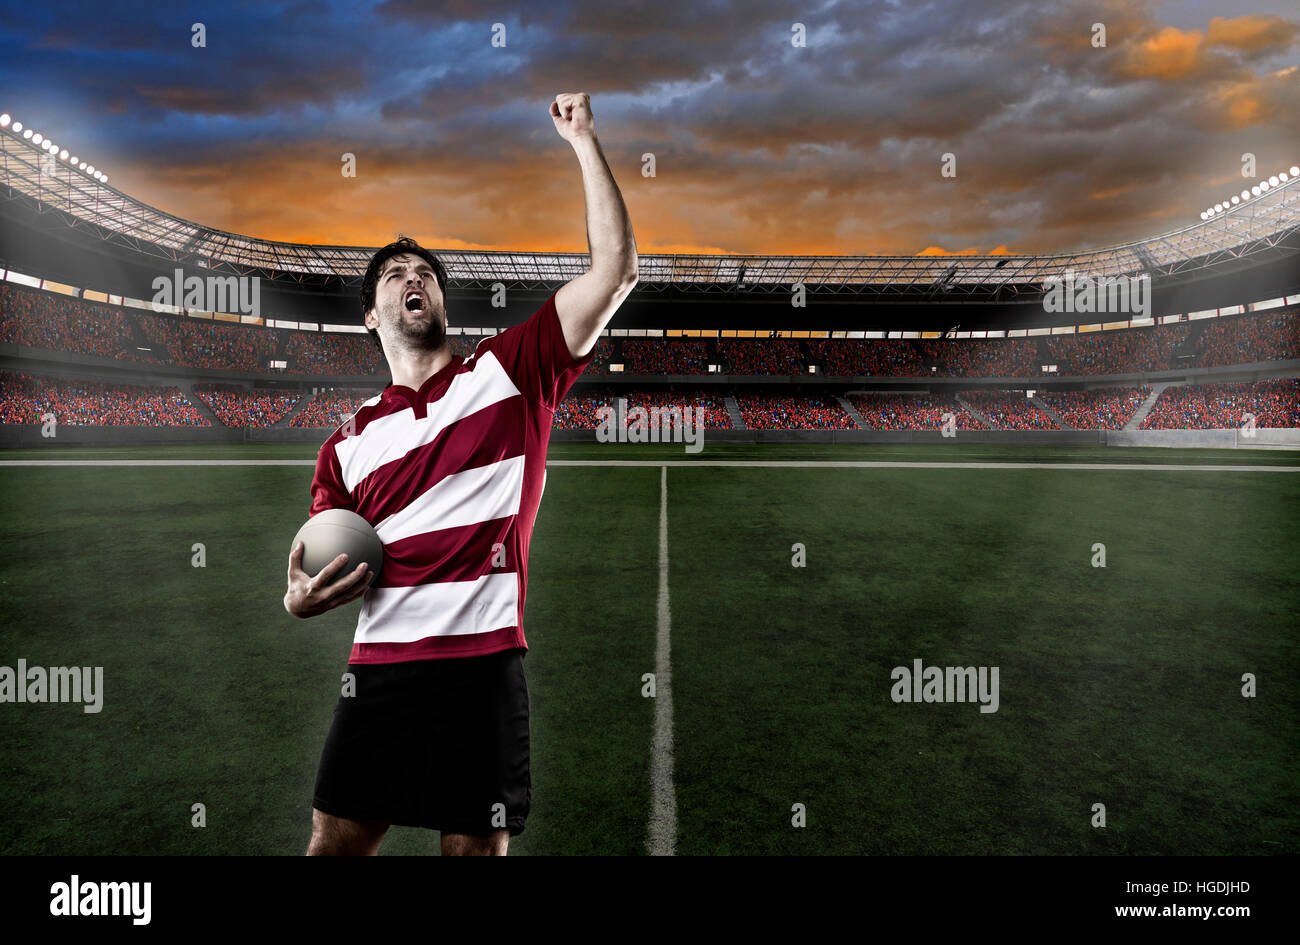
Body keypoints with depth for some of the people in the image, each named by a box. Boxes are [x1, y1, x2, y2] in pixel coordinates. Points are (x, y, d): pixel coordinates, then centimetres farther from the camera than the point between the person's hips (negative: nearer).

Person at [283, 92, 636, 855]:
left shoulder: (508, 373, 5)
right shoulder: (347, 445, 14)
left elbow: (615, 271, -2)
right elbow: (328, 572, 20)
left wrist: (585, 141, -2)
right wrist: (302, 599, -3)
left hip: (483, 662, -3)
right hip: (380, 666, 3)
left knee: (477, 847, 6)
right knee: (335, 841, 8)